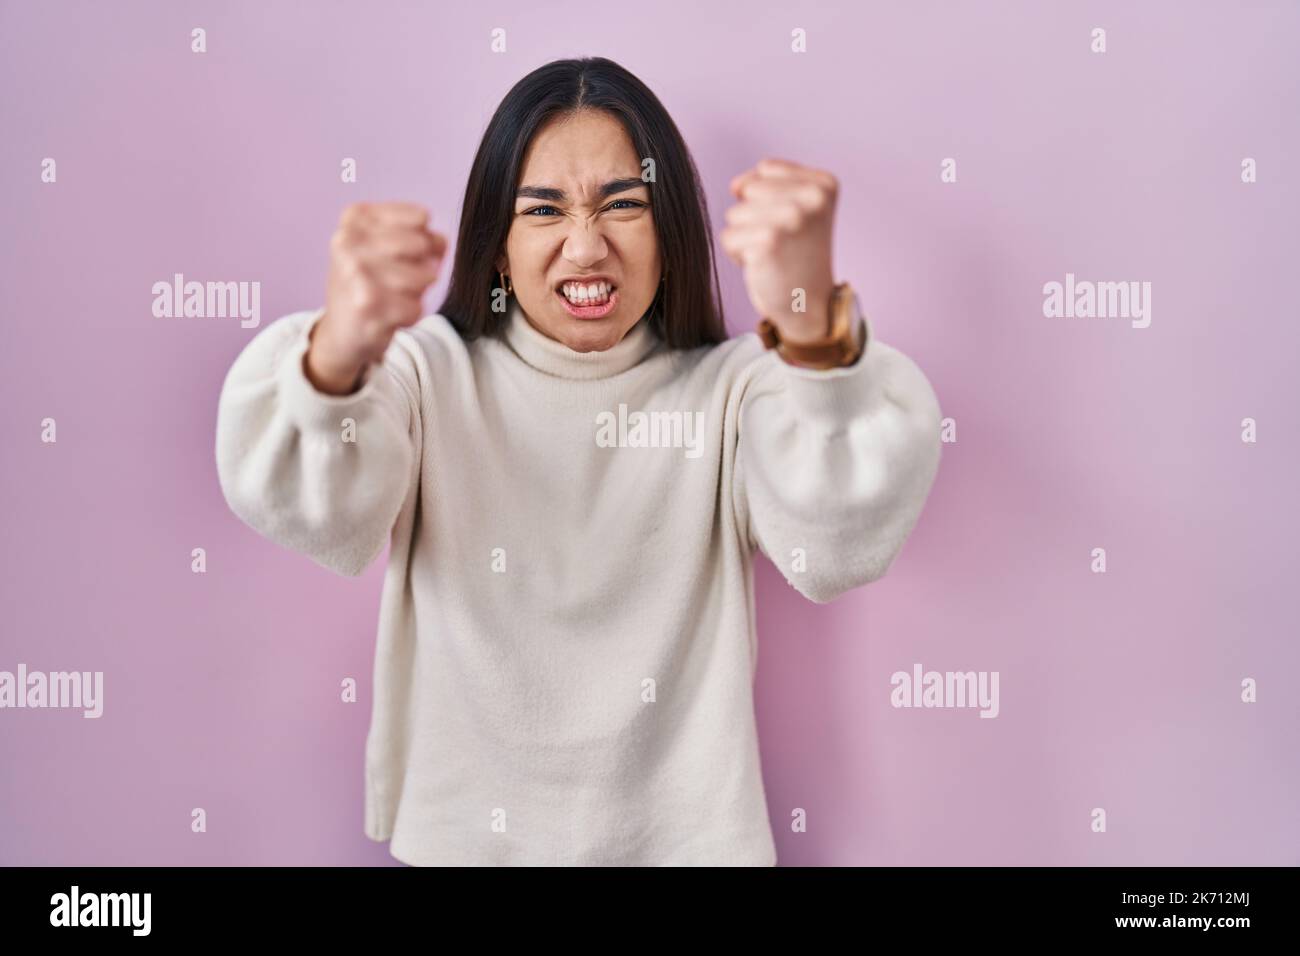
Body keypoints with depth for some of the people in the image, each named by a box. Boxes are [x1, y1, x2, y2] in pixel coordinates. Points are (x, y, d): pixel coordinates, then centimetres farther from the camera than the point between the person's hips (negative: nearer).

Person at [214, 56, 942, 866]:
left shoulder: (733, 389, -8)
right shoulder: (430, 372, -6)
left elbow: (841, 543, -26)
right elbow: (307, 505, -24)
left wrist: (816, 331, -44)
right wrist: (336, 357, -45)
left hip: (683, 835, 0)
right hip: (458, 834, 0)